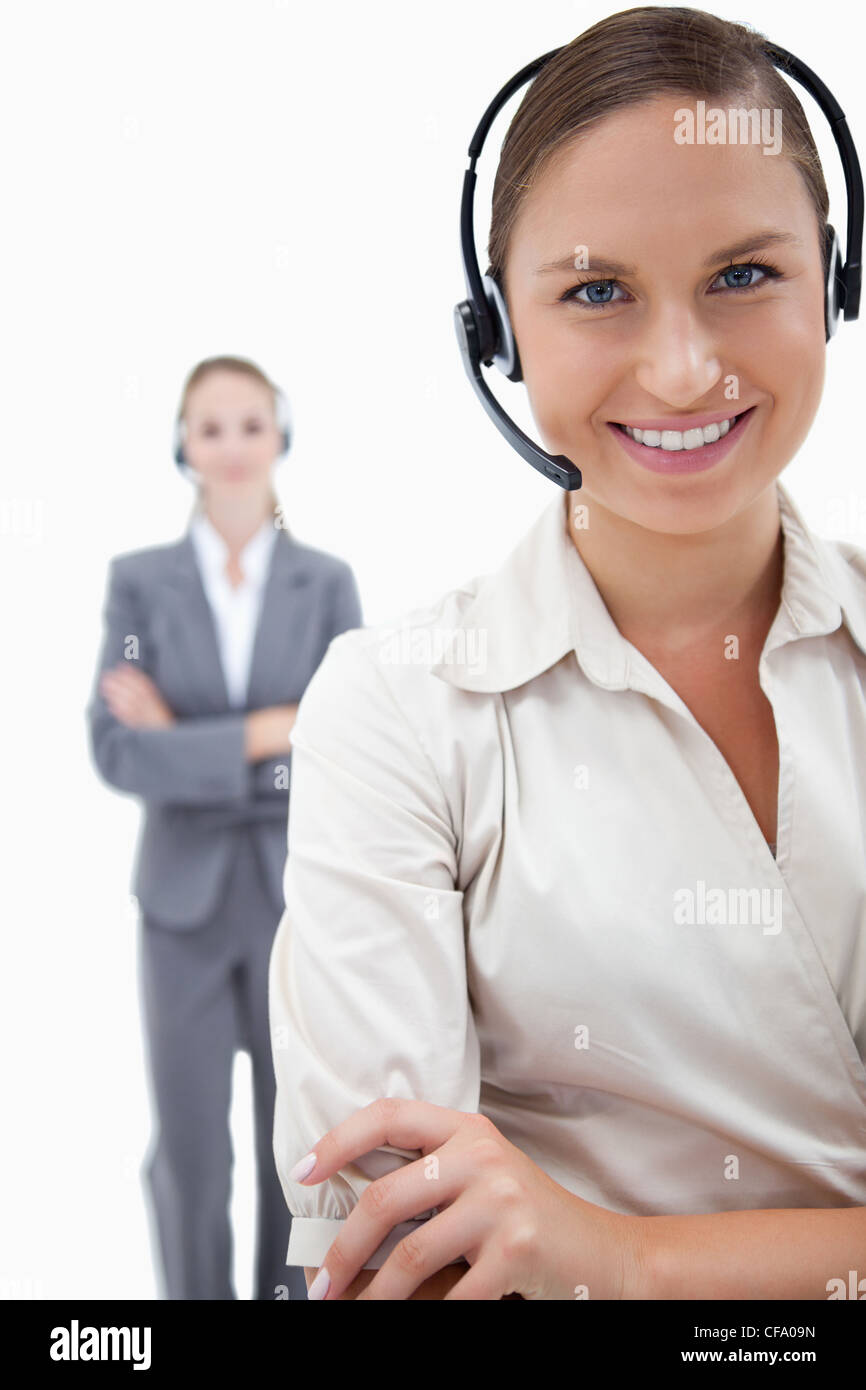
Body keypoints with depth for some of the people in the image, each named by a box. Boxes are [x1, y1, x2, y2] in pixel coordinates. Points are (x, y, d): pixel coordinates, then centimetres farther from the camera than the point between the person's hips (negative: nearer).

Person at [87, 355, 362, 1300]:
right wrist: (265, 734, -17)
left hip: (302, 894, 1)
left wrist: (188, 744, -12)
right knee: (188, 1152, 5)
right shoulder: (139, 581, -1)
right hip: (186, 900, 0)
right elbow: (115, 750, -11)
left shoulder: (327, 583, 1)